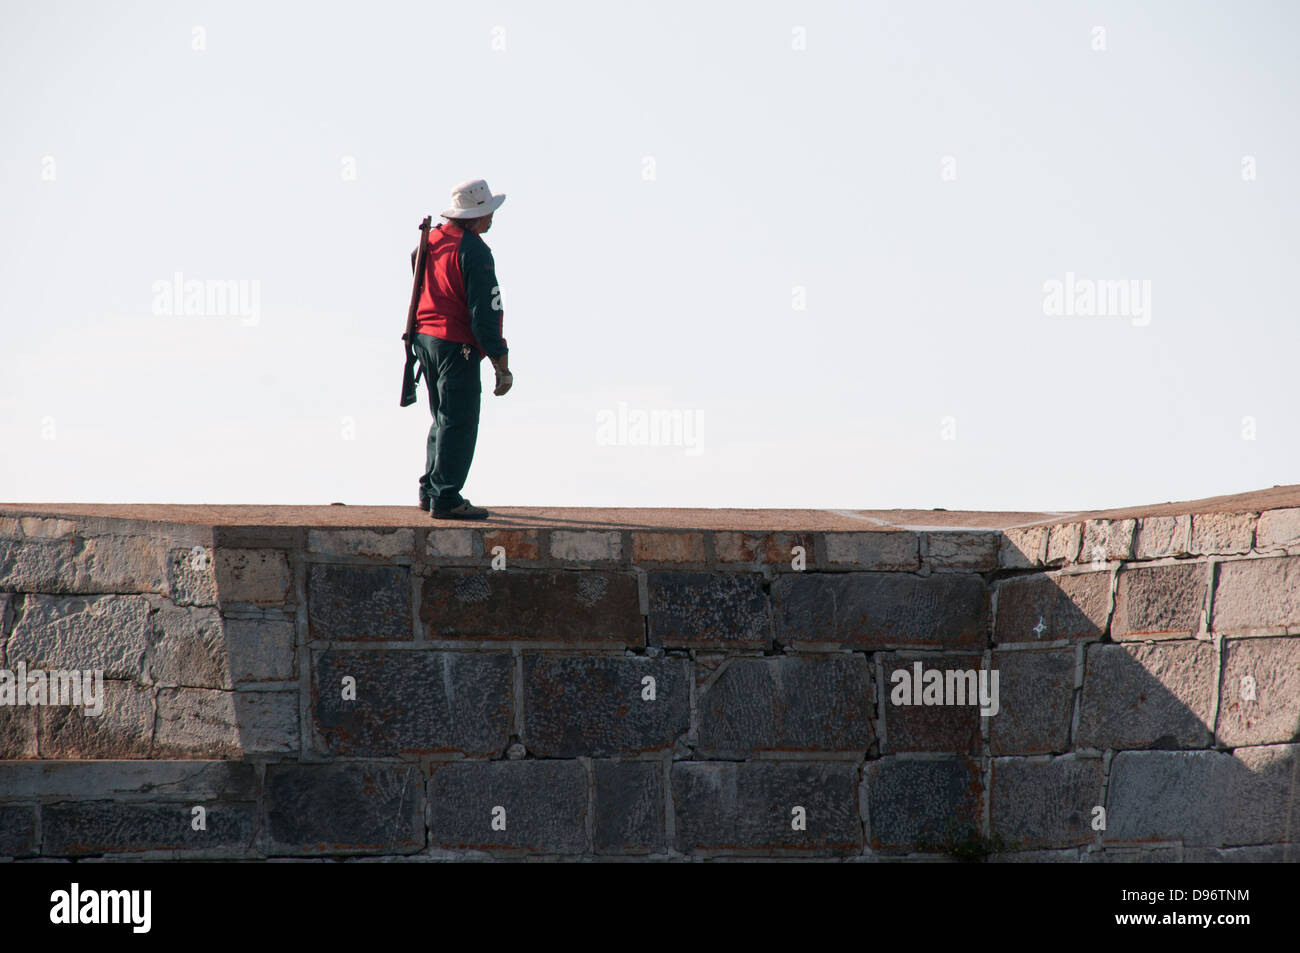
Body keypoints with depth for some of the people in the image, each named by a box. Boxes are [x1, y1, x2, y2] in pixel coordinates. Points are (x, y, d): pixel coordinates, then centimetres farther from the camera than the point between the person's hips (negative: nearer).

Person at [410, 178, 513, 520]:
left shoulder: (431, 239, 9)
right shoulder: (473, 251, -17)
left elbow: (417, 291, 18)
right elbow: (485, 314, -19)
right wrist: (502, 366, -15)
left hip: (425, 337, 9)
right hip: (457, 346, -9)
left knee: (444, 420, 20)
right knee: (459, 424, -4)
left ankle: (430, 491, 23)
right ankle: (445, 499, -5)